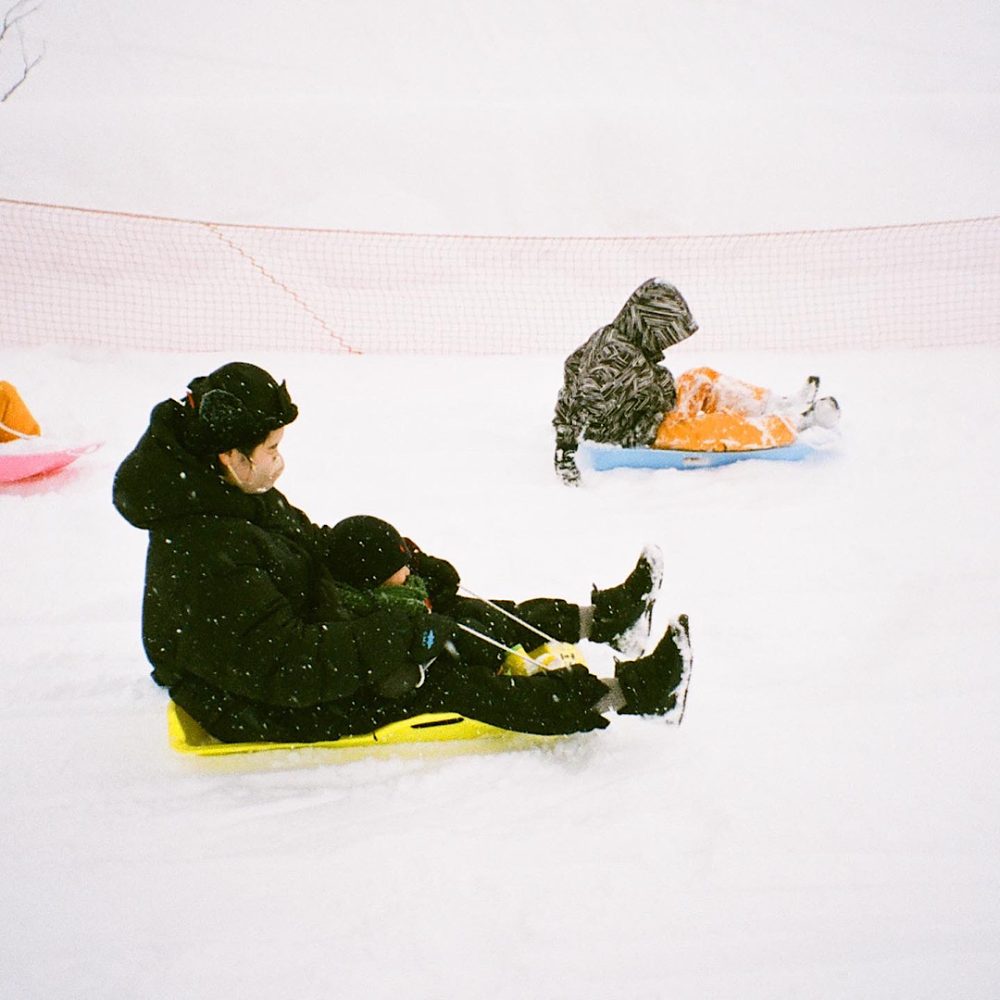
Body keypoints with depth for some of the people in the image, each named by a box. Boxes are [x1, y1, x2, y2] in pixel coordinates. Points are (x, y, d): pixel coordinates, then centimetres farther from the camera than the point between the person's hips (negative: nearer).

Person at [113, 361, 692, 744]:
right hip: (264, 714, -10)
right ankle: (626, 692, -13)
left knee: (455, 619, 6)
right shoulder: (204, 556, -33)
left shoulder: (237, 496, 0)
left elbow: (315, 543, 15)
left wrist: (410, 565, 2)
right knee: (440, 682, -15)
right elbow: (280, 666, -35)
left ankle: (598, 619, 16)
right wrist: (396, 638, -31)